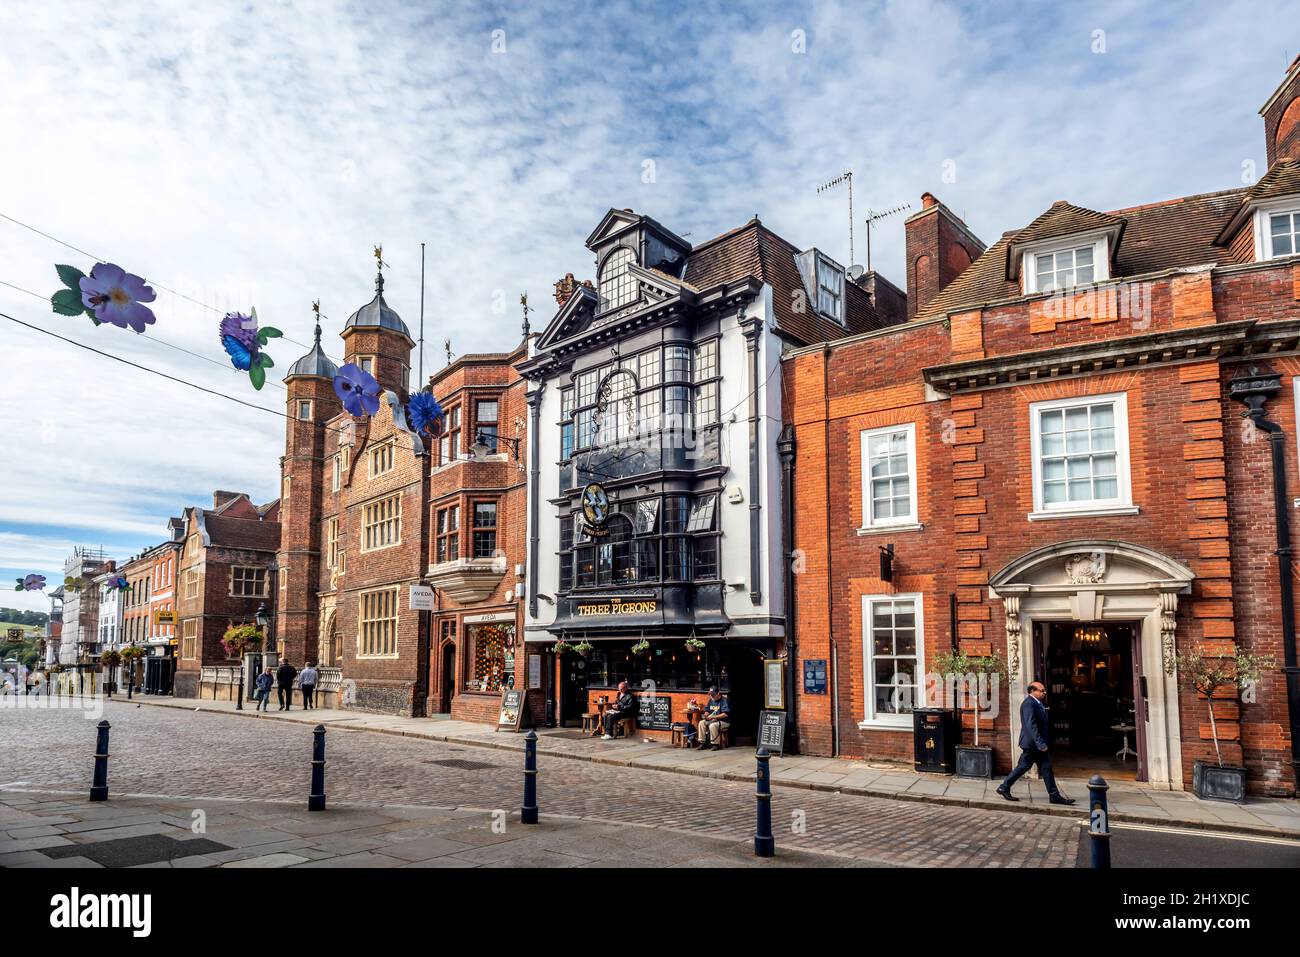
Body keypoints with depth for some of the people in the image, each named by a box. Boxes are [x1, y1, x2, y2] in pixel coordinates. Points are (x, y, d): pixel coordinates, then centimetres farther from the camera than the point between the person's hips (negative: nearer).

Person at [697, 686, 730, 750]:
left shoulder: (724, 700, -14)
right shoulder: (711, 700, 9)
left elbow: (725, 714, -22)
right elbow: (707, 710, 17)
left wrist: (713, 717, -25)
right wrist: (706, 715, -8)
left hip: (724, 721, -7)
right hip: (713, 721, 8)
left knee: (712, 725, -33)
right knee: (702, 723, -14)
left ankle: (716, 744, -21)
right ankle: (702, 742, -10)